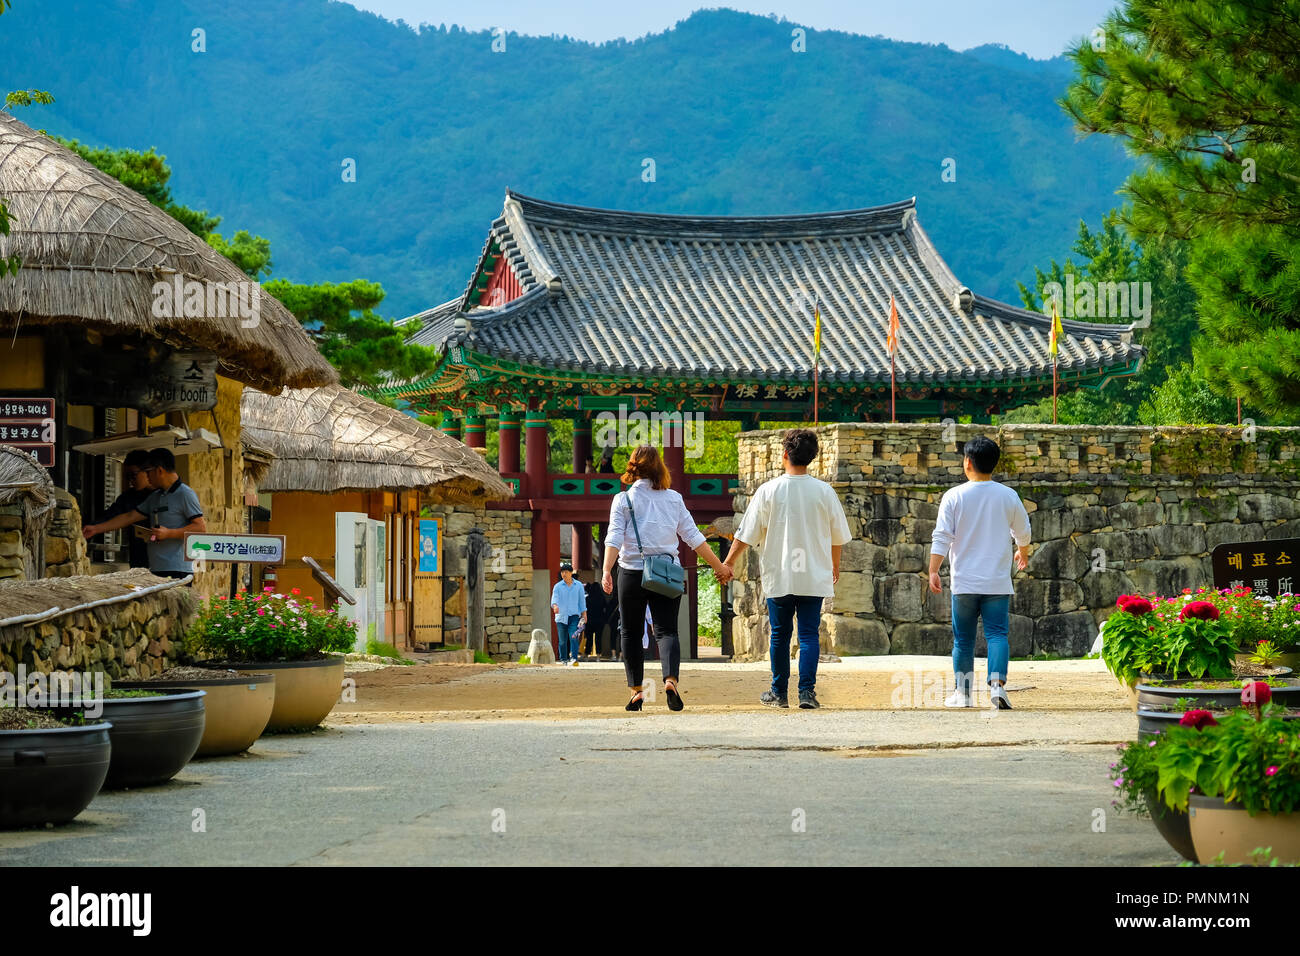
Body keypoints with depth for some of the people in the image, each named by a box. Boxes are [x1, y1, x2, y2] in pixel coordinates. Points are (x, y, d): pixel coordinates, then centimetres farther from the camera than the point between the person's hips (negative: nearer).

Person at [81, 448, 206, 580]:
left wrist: (168, 533, -16)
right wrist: (96, 529, 25)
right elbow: (130, 517, 26)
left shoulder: (185, 494, -4)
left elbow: (201, 527, -10)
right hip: (156, 570, 8)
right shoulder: (155, 497, 22)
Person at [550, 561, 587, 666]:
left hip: (574, 615, -1)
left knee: (573, 637, -16)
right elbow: (554, 598, -9)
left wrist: (584, 614, 9)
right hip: (561, 616, 1)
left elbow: (582, 600, 12)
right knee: (563, 640, 4)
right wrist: (555, 605, -31)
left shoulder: (578, 585, 7)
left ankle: (574, 658, -21)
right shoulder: (557, 586, 4)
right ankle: (563, 659, 16)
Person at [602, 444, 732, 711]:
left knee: (631, 633, 11)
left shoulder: (623, 500, -1)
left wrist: (606, 571, -20)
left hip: (632, 573, -1)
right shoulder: (673, 499, 6)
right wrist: (718, 566, 14)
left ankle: (636, 690, 8)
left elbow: (614, 539, -12)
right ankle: (671, 680, -25)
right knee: (666, 631, 0)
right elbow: (694, 537, 7)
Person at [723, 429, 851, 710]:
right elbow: (838, 536, 9)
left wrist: (728, 563, 12)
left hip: (778, 577, 0)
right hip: (814, 577, 0)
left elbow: (745, 535, -2)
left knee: (780, 634, 11)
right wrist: (835, 566, 26)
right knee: (809, 634, 1)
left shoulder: (768, 491, -5)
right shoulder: (824, 492, -2)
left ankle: (779, 692, 18)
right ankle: (807, 691, -10)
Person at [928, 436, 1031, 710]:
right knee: (997, 634, 0)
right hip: (998, 582, 0)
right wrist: (1023, 553, 35)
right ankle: (997, 684, -20)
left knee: (963, 638, 10)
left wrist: (933, 571, -4)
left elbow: (941, 537, -8)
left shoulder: (954, 496, -4)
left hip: (964, 582, 0)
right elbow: (1023, 532, 15)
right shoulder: (1008, 496, 1)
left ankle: (962, 692, 15)